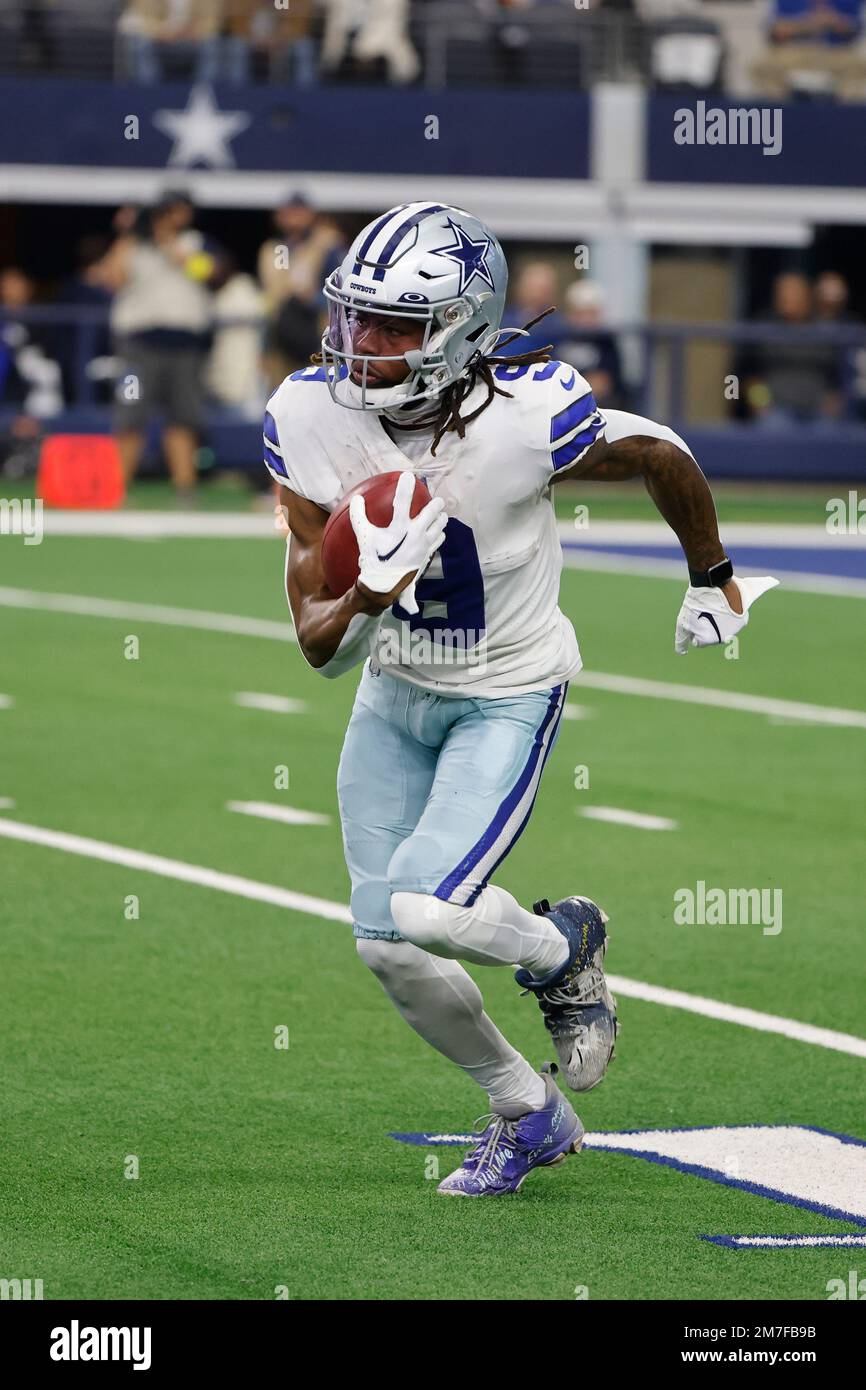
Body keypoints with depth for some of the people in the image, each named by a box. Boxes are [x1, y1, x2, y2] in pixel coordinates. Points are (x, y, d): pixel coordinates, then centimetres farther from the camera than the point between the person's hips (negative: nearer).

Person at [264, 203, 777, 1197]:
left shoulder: (527, 422, -30)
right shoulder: (311, 420, -19)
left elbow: (667, 460, -7)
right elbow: (319, 647, -13)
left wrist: (712, 580, 10)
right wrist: (365, 601, -37)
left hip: (507, 697, -5)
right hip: (395, 693, 5)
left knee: (427, 910, -21)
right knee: (387, 947, 4)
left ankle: (563, 947, 14)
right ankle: (527, 1115, 29)